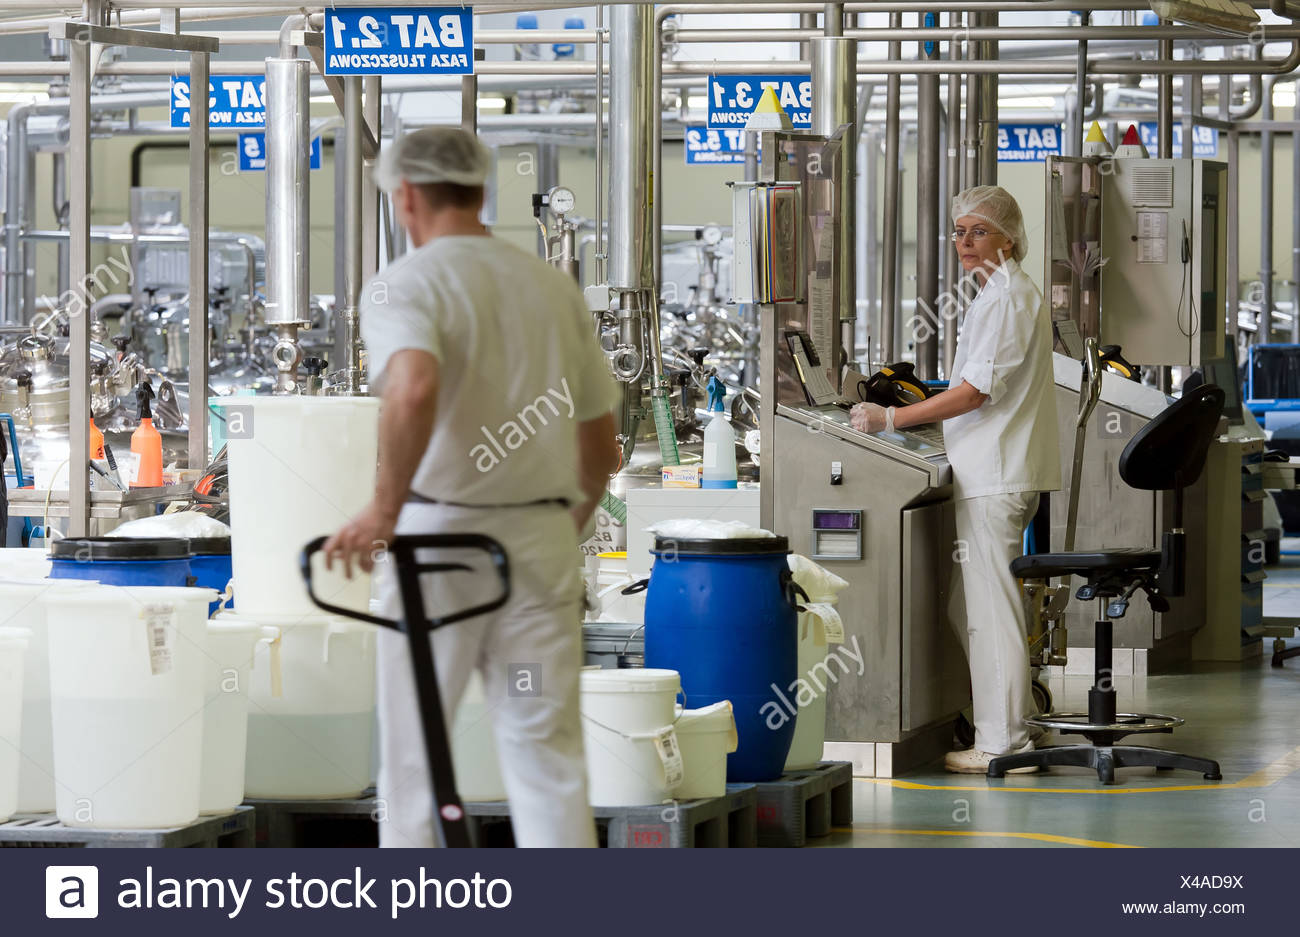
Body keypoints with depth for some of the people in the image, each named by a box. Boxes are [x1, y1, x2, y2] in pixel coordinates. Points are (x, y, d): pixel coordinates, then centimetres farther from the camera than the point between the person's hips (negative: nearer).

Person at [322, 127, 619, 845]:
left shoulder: (404, 284, -6)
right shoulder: (554, 286, 12)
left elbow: (414, 388, -29)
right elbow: (601, 453, 16)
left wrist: (385, 507, -21)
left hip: (436, 538, -4)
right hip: (542, 536, 4)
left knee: (413, 751, 9)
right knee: (550, 756, 3)